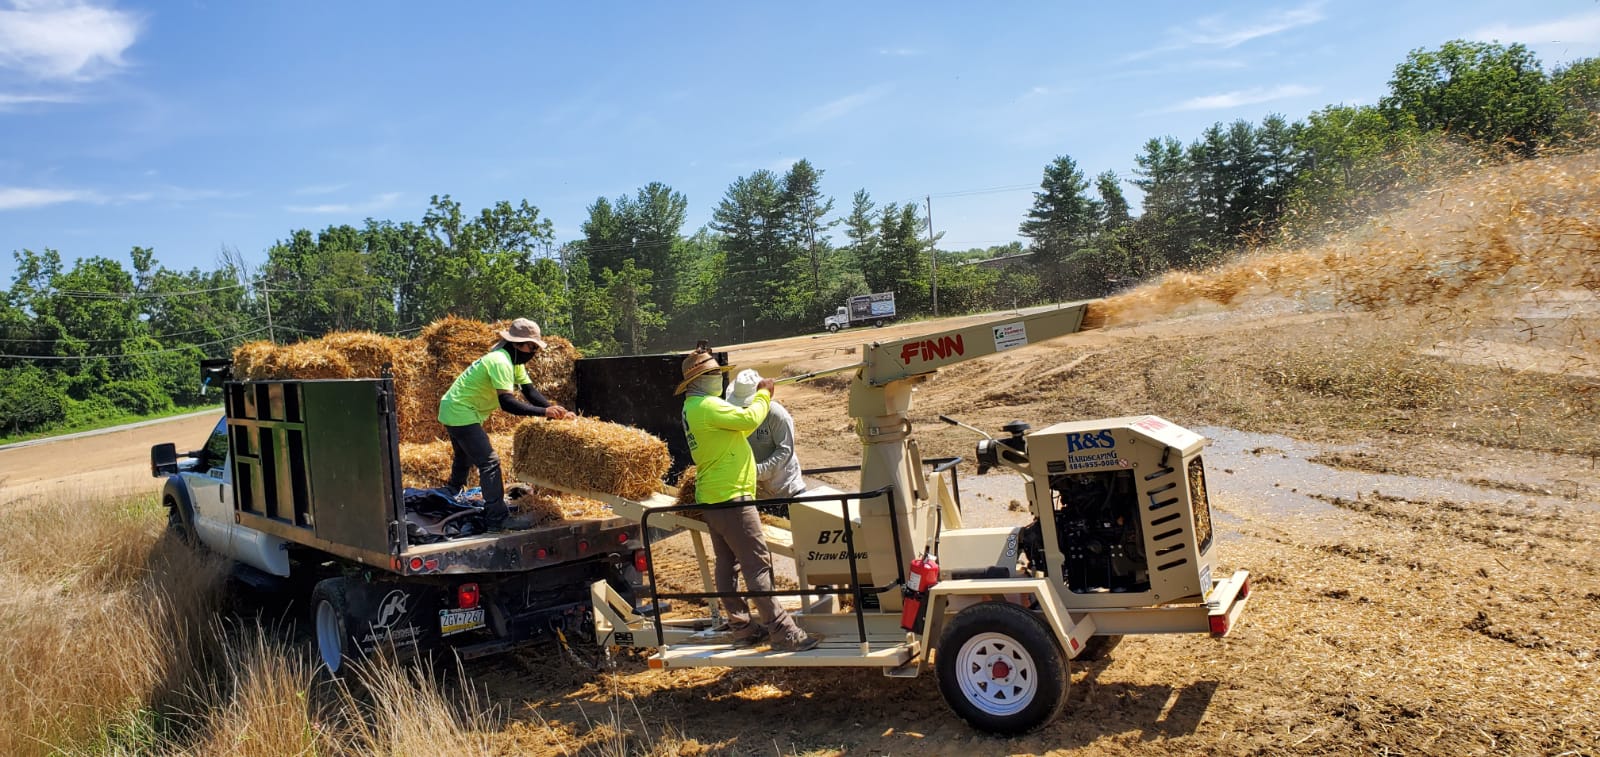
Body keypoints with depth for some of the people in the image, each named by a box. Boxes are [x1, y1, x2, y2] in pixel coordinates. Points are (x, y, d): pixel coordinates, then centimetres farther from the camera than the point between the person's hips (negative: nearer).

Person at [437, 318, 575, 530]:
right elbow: (507, 402, -35)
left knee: (464, 458, 28)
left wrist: (555, 410, -14)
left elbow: (530, 391, 1)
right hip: (461, 413, -11)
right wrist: (544, 412, -37)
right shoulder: (500, 362, -26)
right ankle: (498, 518, -16)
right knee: (489, 463, -14)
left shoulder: (514, 361, 5)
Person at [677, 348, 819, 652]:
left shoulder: (692, 408, 14)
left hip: (710, 498, 10)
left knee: (727, 563, 12)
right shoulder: (708, 406, -17)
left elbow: (736, 428, 19)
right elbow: (749, 419, -23)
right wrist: (764, 394, -6)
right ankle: (781, 631, -8)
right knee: (758, 564, -9)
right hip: (730, 498, -10)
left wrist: (760, 397, 13)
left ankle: (741, 627, 19)